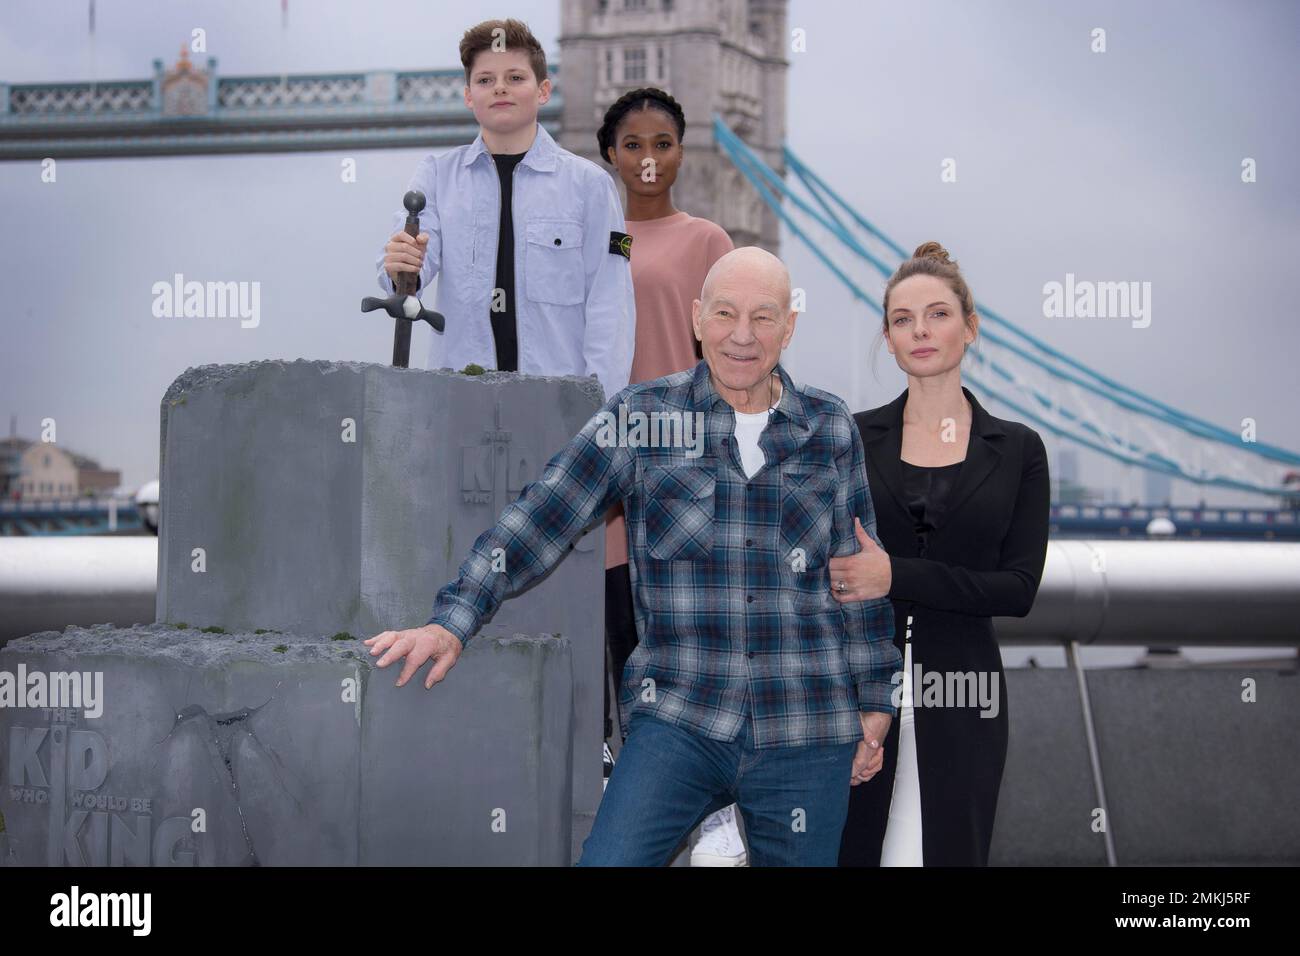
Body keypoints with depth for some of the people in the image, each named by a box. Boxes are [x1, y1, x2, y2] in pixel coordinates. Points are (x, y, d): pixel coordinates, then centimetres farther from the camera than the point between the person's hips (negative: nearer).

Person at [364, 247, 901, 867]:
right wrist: (452, 622, -15)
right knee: (608, 860, -18)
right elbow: (540, 518, -4)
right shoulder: (638, 417, 1)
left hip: (807, 731, 2)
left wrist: (874, 702, 15)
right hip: (678, 717, -2)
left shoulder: (830, 428, 7)